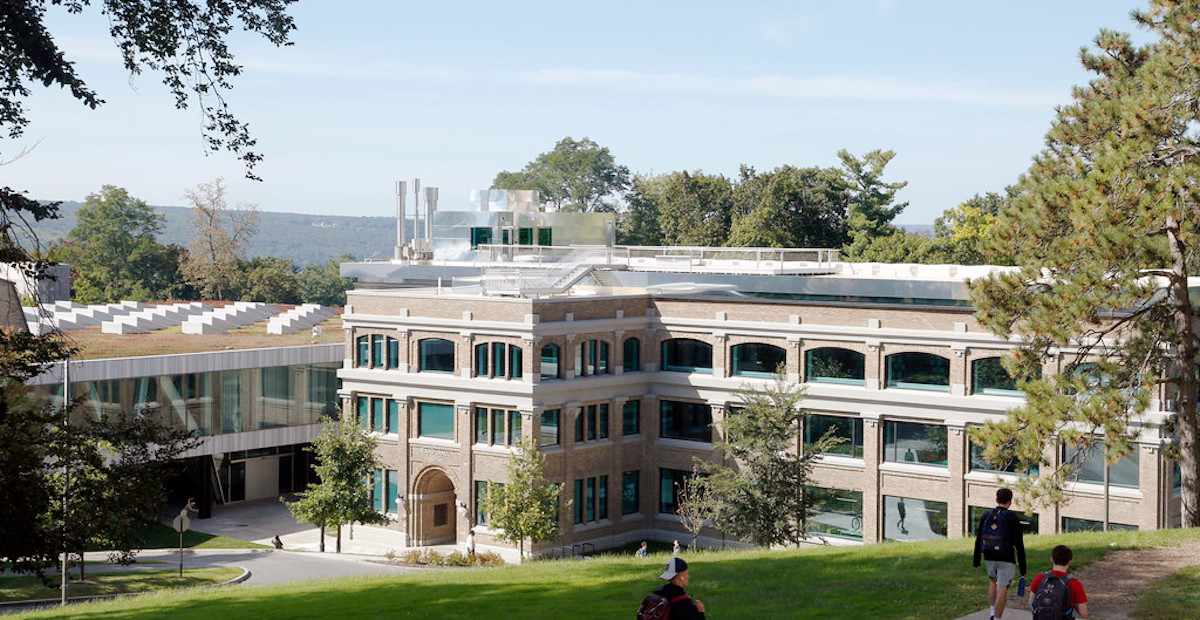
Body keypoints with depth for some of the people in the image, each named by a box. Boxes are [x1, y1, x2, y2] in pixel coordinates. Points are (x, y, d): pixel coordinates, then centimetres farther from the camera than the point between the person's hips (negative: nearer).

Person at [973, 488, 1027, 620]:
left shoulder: (986, 516, 1)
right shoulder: (1012, 518, -11)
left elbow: (978, 540, 5)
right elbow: (1019, 544, -12)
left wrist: (976, 561, 14)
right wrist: (1022, 567, -6)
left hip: (990, 558, 4)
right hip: (1007, 560, -4)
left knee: (993, 581, 27)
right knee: (1002, 589, -2)